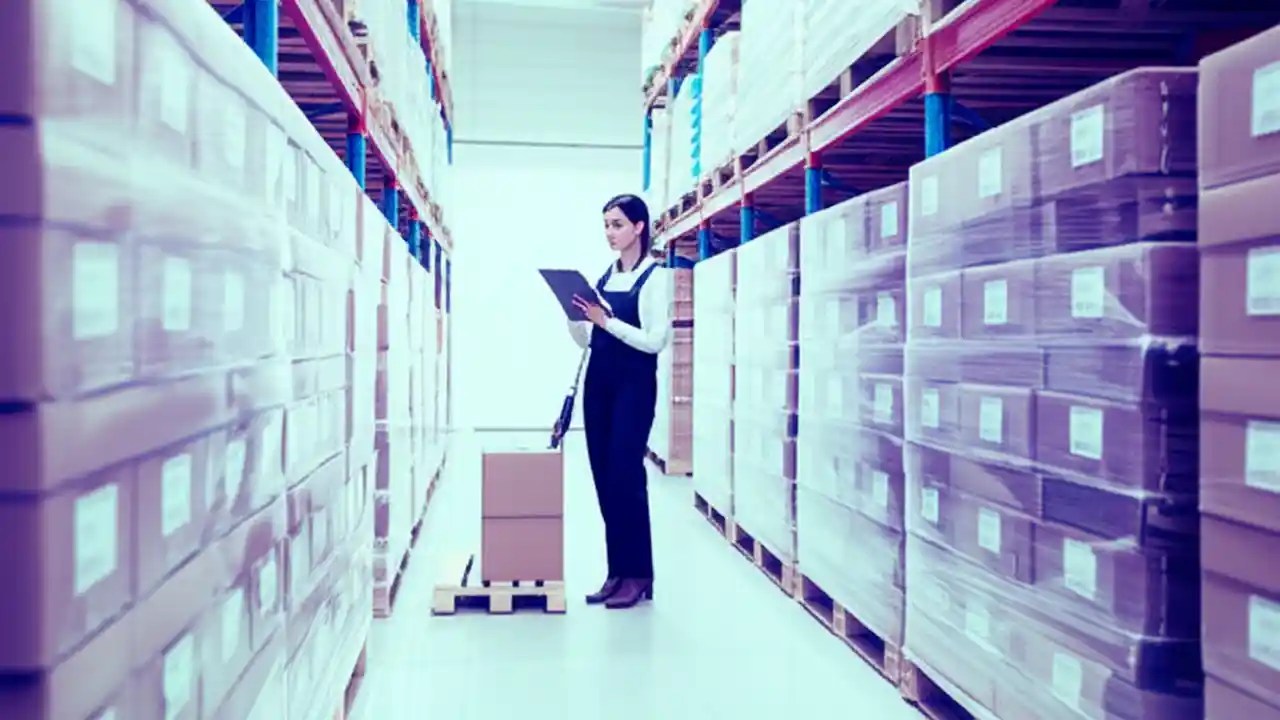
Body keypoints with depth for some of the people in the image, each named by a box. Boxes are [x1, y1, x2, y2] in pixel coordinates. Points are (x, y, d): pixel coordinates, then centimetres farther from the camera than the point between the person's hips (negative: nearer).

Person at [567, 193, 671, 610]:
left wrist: (606, 320, -21)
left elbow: (655, 340, -16)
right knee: (604, 478, 7)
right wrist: (573, 315, -3)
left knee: (626, 476, -6)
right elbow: (586, 340, 15)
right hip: (598, 382, 7)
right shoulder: (603, 277, 13)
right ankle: (617, 572, 16)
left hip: (634, 384, -7)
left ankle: (638, 575, 5)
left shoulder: (655, 277, -6)